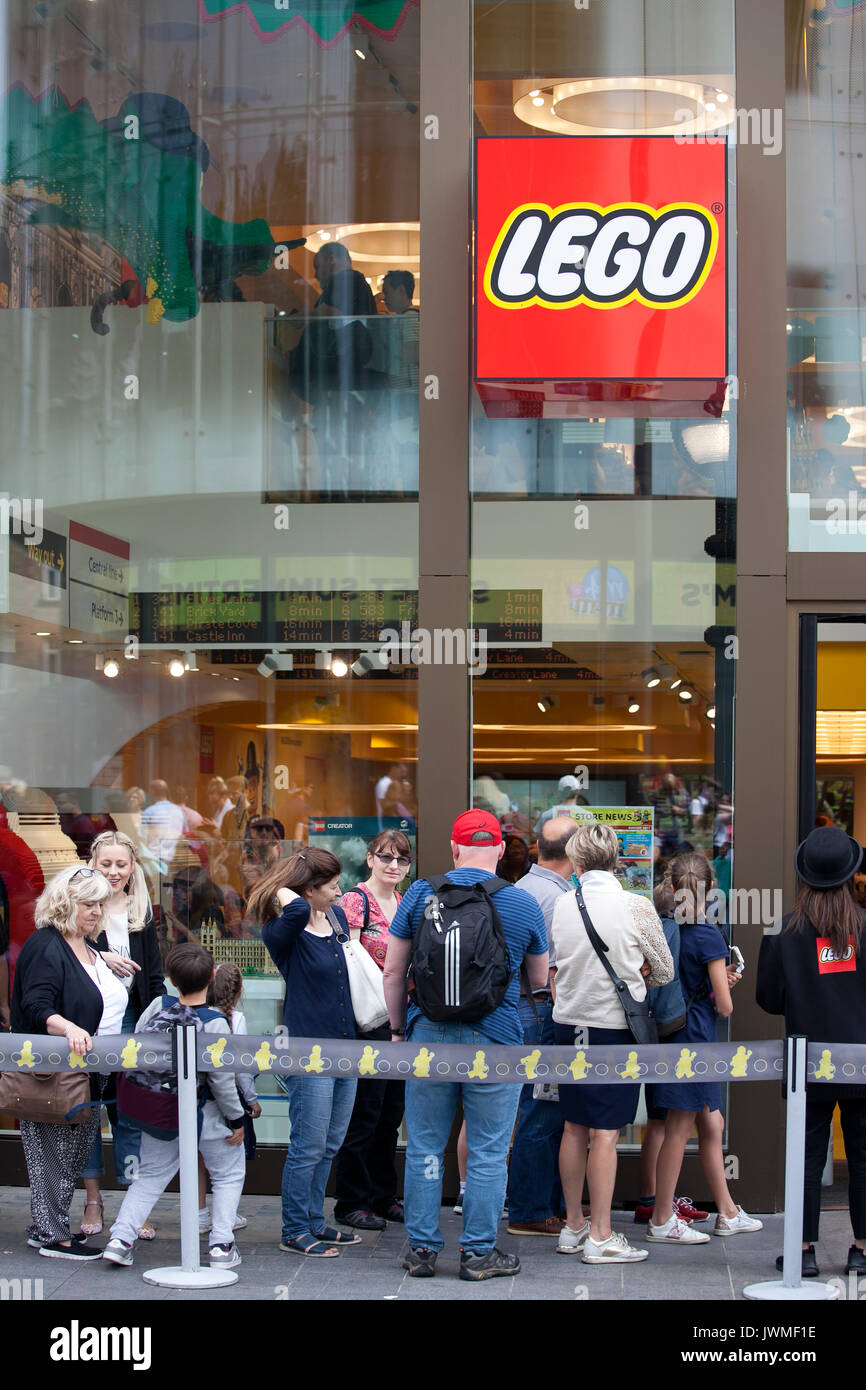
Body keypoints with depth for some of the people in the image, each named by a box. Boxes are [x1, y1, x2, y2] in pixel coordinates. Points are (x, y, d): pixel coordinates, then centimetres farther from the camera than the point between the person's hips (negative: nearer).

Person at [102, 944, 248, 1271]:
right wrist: (236, 1119, -5)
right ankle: (221, 1244, 6)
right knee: (228, 1175, 15)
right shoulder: (215, 1023, -19)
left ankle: (121, 1237, 3)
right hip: (204, 1114, -4)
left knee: (150, 1176, 17)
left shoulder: (158, 1006, -7)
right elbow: (221, 1079, -17)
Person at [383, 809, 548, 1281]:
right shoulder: (523, 905, 0)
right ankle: (479, 1252, 11)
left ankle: (421, 1248, 16)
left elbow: (393, 971, 4)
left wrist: (399, 1028, 16)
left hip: (429, 1035, 1)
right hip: (493, 1044, -1)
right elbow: (540, 981, 12)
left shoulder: (420, 894, 1)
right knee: (488, 1153, 7)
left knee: (424, 1148, 10)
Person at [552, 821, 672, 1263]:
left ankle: (572, 1226, 21)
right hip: (614, 1024, -4)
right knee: (605, 1133, -1)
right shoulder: (635, 907, -10)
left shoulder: (563, 905, 0)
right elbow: (664, 972, 2)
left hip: (569, 1023, 5)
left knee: (574, 1128, 13)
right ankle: (599, 1238, 2)